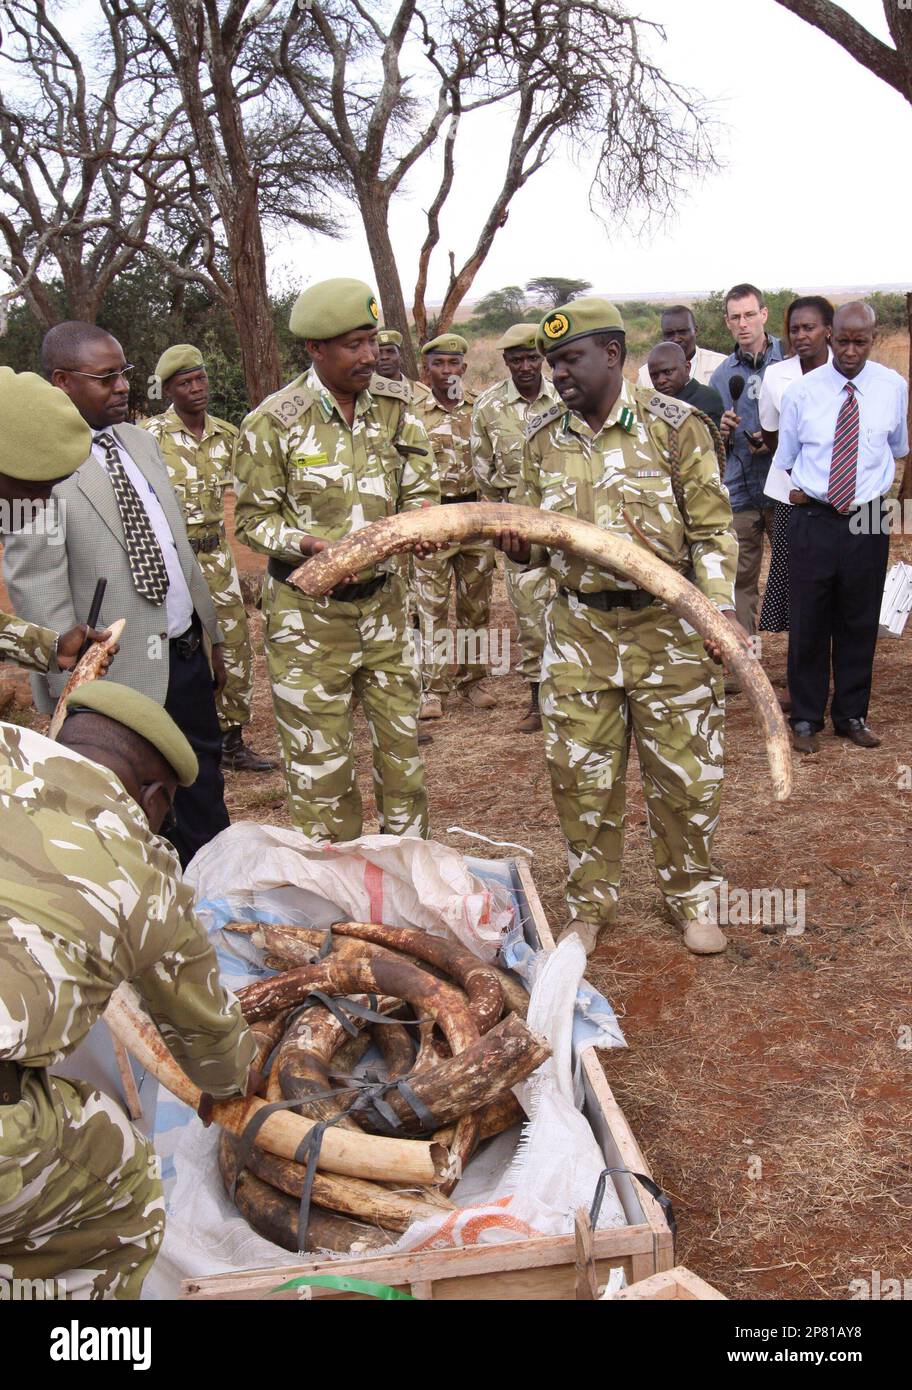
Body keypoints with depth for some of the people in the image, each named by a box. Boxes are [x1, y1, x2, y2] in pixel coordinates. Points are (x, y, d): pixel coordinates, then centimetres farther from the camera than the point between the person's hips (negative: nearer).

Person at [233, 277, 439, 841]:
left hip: (385, 600, 4)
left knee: (403, 742, 13)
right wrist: (315, 546, -22)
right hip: (310, 611, -4)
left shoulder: (395, 404, 1)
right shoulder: (274, 422, -10)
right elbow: (254, 518, -5)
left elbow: (421, 488, 8)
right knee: (321, 762, 4)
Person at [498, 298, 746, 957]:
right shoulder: (543, 437, 6)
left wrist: (720, 608, -17)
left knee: (685, 774, 6)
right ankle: (591, 903, 27)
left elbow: (712, 530, -4)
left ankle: (692, 897, 28)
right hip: (579, 630, 3)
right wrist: (520, 545, -10)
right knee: (581, 774, 8)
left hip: (668, 626, -3)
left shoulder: (675, 425, -5)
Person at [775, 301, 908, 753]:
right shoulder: (801, 391, -3)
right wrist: (803, 489, 5)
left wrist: (873, 478, 14)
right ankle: (806, 718, 18)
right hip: (813, 520, -1)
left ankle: (852, 715, 25)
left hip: (868, 521, 1)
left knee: (860, 622, 10)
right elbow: (785, 458, 9)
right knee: (808, 622, 4)